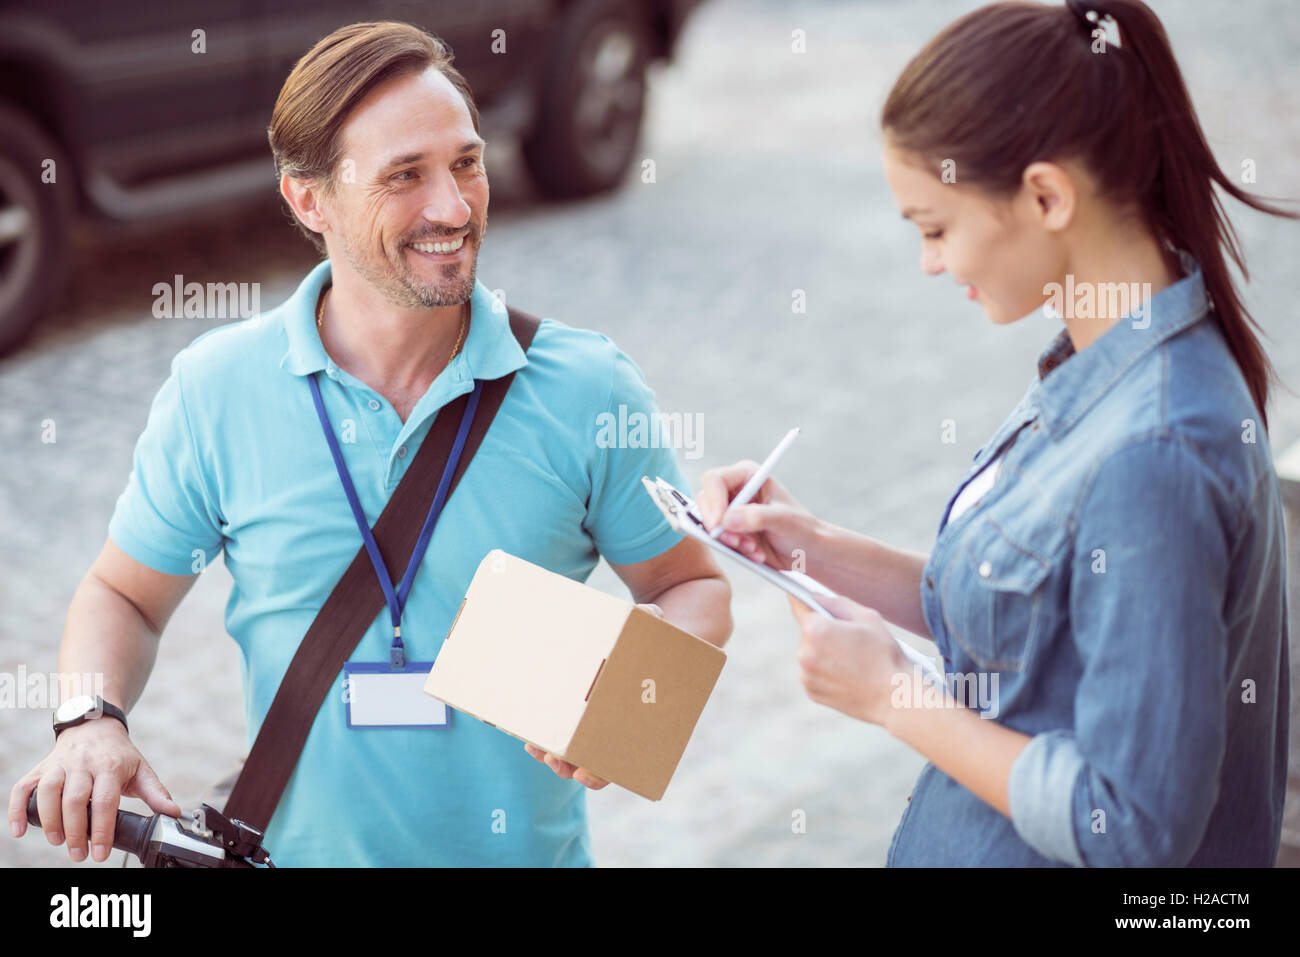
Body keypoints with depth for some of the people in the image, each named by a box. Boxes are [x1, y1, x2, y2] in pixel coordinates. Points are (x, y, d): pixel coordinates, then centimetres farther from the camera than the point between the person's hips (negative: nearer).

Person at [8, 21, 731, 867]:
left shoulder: (587, 390, -9)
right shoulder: (216, 391, -7)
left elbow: (692, 589, 1)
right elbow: (125, 594, 6)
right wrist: (92, 722, -13)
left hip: (530, 849, 0)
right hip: (299, 846, 1)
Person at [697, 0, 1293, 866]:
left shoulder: (1153, 457, -29)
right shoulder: (1099, 371, -1)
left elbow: (1134, 827, -26)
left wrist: (892, 695, -17)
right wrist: (818, 548, -1)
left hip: (1032, 854, -8)